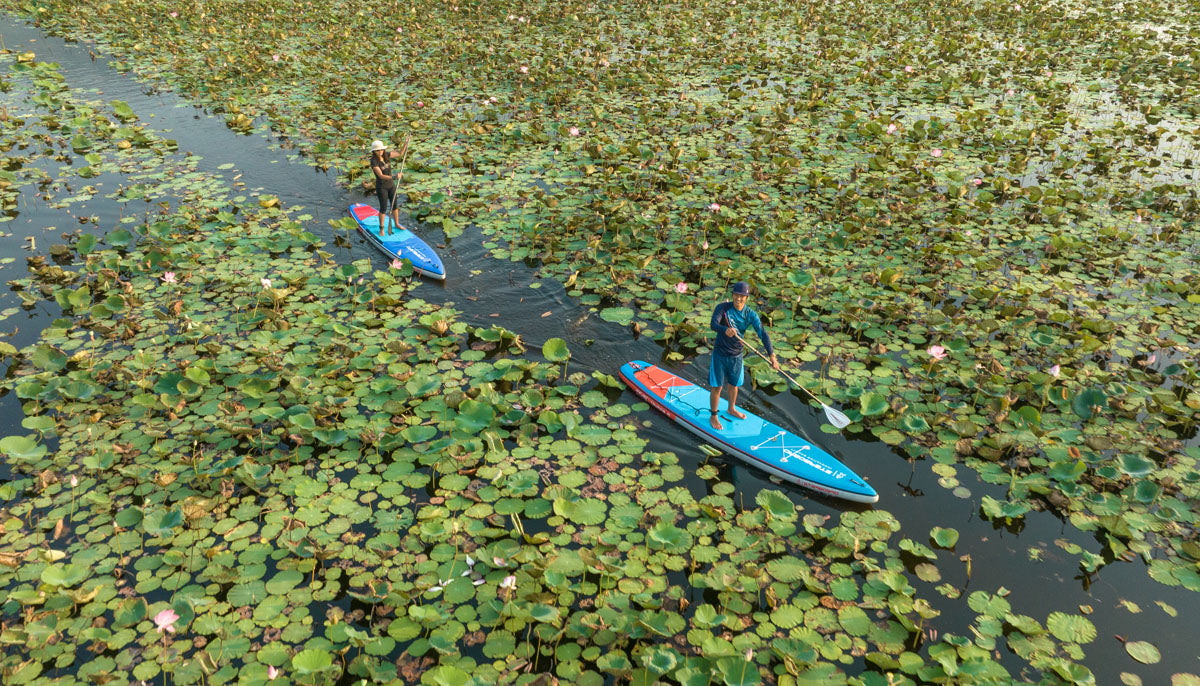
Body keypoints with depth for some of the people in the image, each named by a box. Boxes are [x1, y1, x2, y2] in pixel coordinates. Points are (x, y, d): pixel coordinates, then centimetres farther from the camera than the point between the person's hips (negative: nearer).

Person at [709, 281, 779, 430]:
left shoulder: (750, 315, -9)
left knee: (734, 384, 22)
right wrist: (725, 330, -54)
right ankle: (713, 416, 22)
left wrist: (772, 355, -27)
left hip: (736, 356, 3)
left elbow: (762, 334, -16)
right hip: (720, 354, -3)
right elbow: (714, 324, -31)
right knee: (717, 387, 3)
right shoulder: (723, 308, -16)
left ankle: (732, 409, 48)